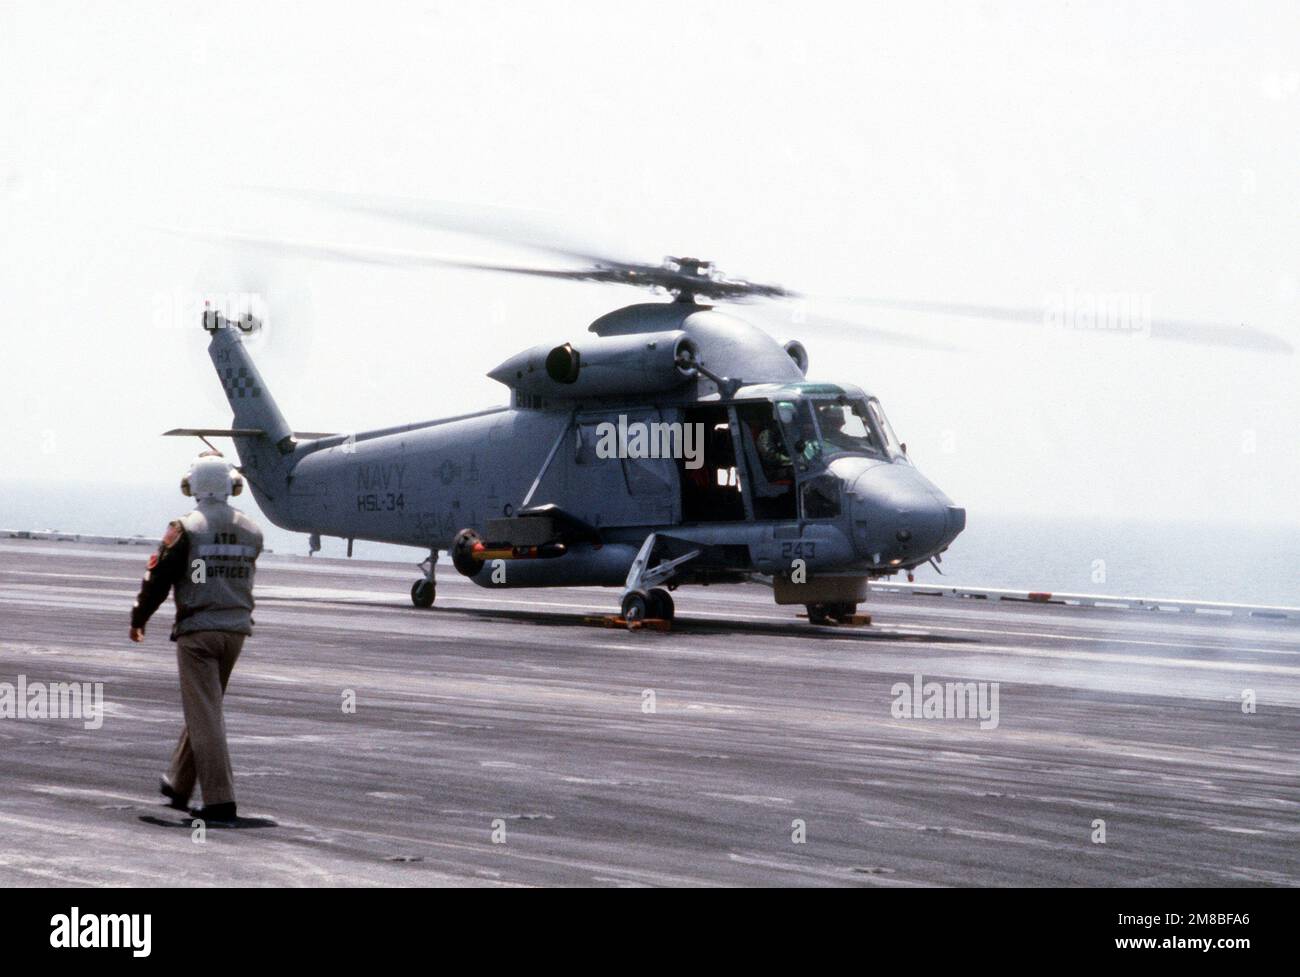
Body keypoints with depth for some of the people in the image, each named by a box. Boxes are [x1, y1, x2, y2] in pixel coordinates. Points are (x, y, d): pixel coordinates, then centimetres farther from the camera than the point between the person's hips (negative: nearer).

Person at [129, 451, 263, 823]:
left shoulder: (185, 529, -11)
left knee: (205, 713, -4)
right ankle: (178, 785, 32)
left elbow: (158, 579, -6)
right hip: (236, 629, 5)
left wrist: (138, 618, 7)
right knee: (204, 708, 19)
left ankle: (220, 800, -11)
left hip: (197, 631, -5)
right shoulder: (251, 531, 3)